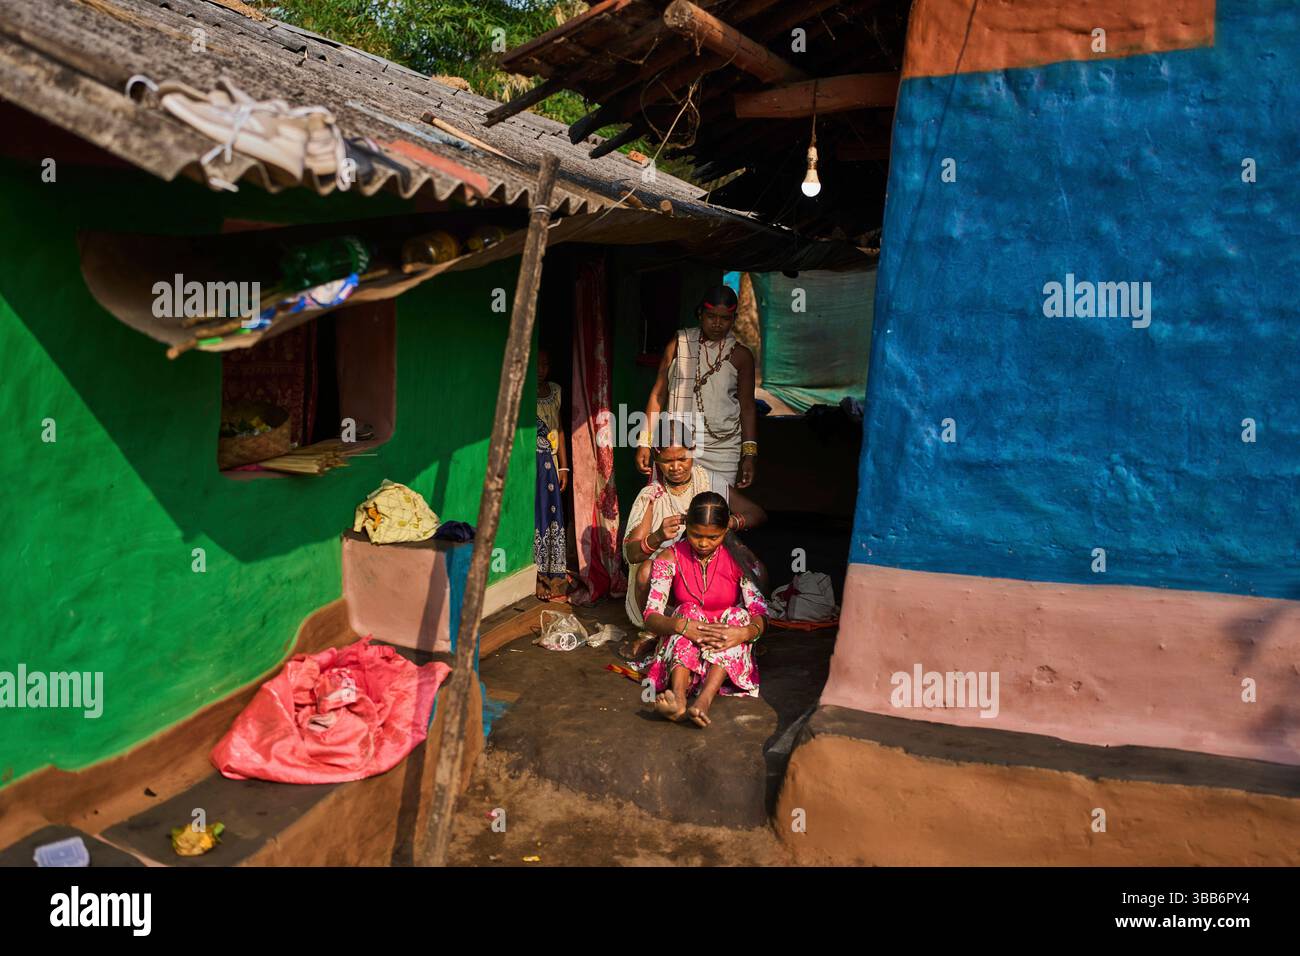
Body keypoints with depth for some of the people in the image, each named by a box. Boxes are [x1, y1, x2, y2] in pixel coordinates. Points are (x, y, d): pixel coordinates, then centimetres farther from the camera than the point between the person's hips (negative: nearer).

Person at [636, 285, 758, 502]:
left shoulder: (741, 356, 5)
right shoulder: (679, 345, 5)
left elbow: (747, 407, 8)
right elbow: (658, 395, 8)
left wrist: (749, 454, 1)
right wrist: (645, 443, 4)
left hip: (721, 451, 0)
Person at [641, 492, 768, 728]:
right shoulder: (671, 558, -6)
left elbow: (761, 614, -14)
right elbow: (651, 617, -14)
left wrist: (743, 632, -38)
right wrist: (681, 625, -36)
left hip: (726, 651, 0)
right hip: (680, 646, 0)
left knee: (738, 616, -27)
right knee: (688, 611, -27)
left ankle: (704, 701, -49)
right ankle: (678, 698, -53)